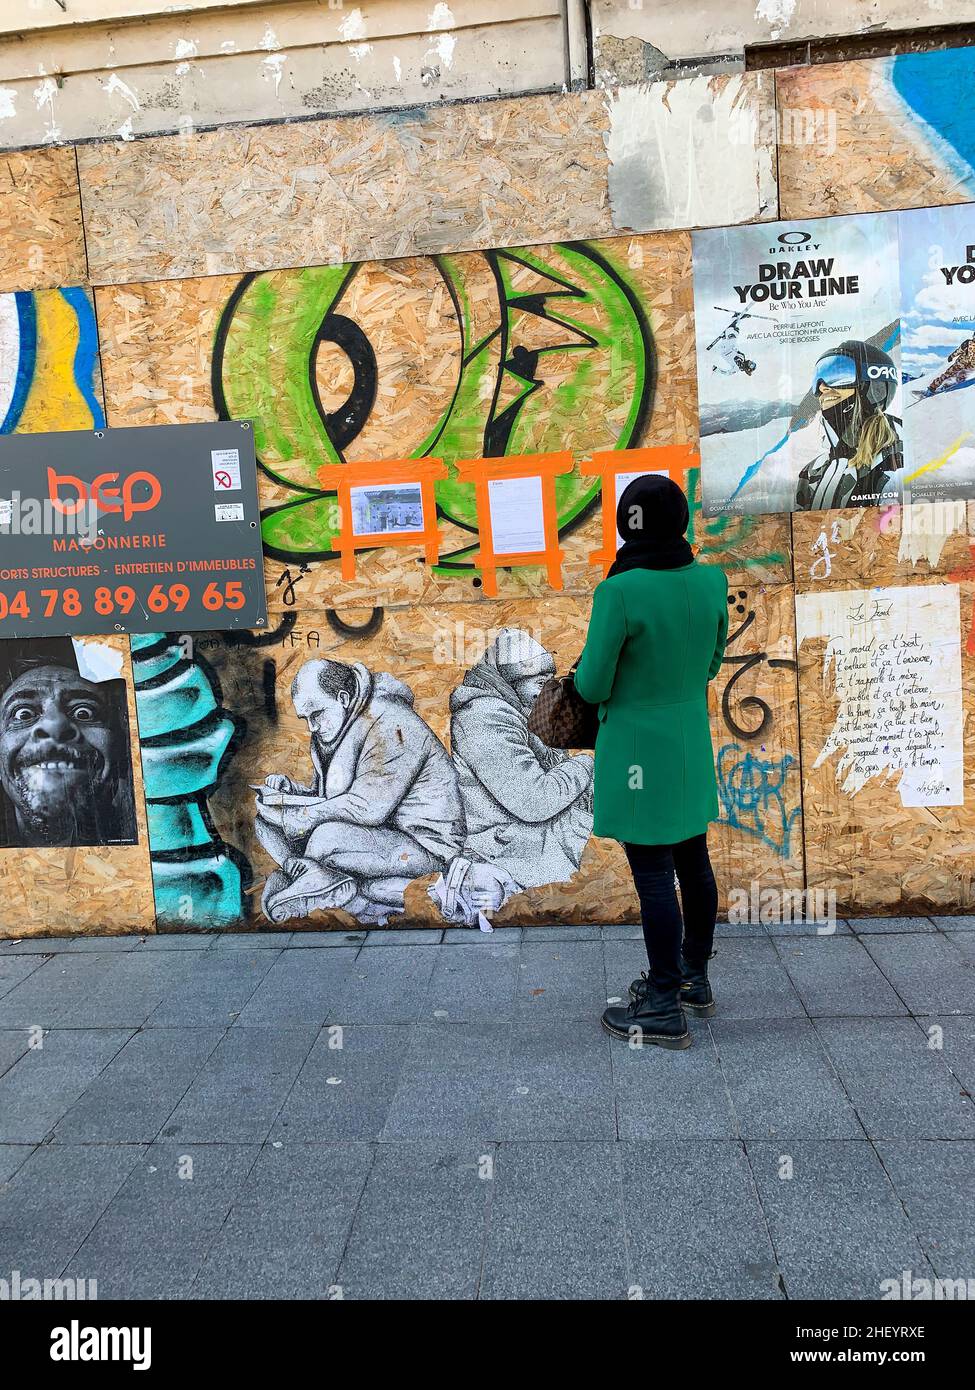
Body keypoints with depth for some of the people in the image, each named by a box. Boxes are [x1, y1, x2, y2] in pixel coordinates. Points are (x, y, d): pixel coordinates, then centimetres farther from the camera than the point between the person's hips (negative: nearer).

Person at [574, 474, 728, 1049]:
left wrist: (586, 673, 7)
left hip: (638, 752, -7)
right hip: (691, 745, 7)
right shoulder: (712, 582, -3)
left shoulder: (620, 592, -22)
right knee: (694, 863, 18)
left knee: (654, 877, 2)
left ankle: (664, 1011, 14)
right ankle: (694, 979, 36)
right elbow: (710, 665, 9)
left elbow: (592, 687, -14)